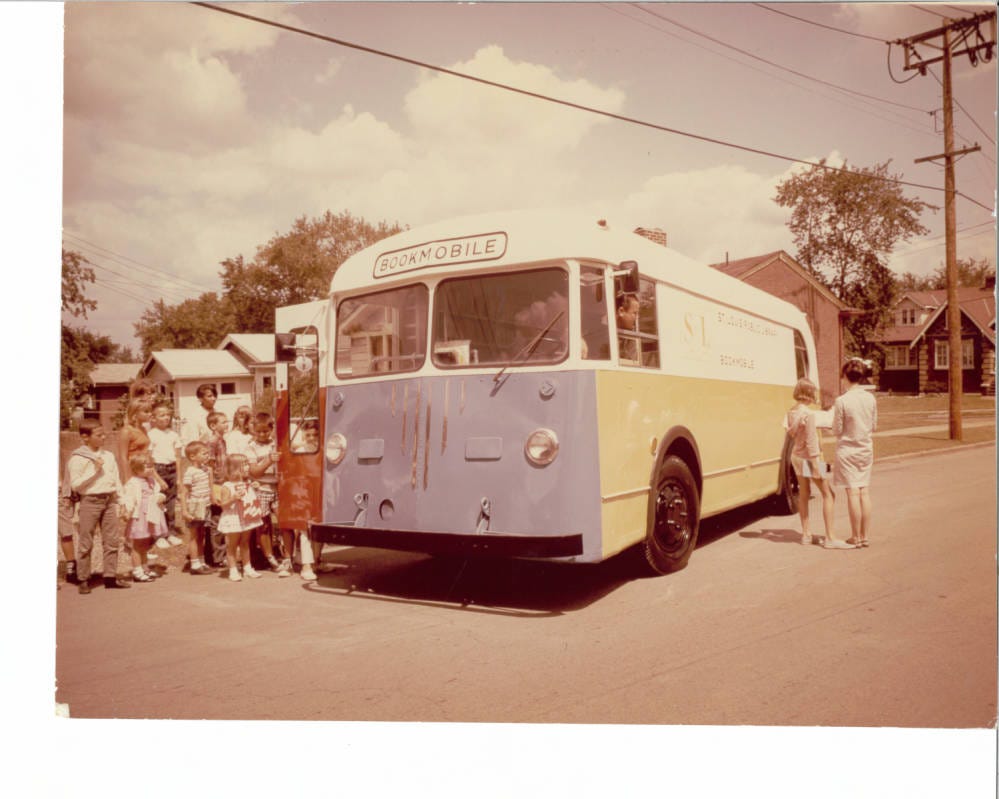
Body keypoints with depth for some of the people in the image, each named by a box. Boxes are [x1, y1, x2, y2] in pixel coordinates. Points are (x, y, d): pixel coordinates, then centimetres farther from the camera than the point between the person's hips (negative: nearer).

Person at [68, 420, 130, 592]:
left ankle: (110, 576, 13)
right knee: (86, 543, 1)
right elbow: (75, 484, -12)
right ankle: (83, 579, 8)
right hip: (90, 501, -5)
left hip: (109, 500, 5)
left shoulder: (108, 456, 11)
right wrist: (94, 470, -14)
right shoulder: (77, 458, -6)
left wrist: (120, 501, 9)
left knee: (111, 540, 6)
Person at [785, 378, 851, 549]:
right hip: (808, 457, -8)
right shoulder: (808, 414, -21)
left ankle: (806, 534, 23)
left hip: (796, 456, 8)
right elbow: (811, 442, -21)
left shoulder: (791, 412, 2)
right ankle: (830, 538, -2)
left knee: (803, 494, 16)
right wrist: (816, 466, -18)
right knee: (828, 495, -1)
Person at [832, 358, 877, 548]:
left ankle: (856, 537, 6)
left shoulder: (841, 401, -17)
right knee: (865, 492, 10)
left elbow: (837, 431, -11)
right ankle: (866, 536, 15)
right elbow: (874, 427, 7)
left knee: (853, 493, 0)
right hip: (866, 449, 5)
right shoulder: (870, 398, -1)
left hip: (847, 450, -5)